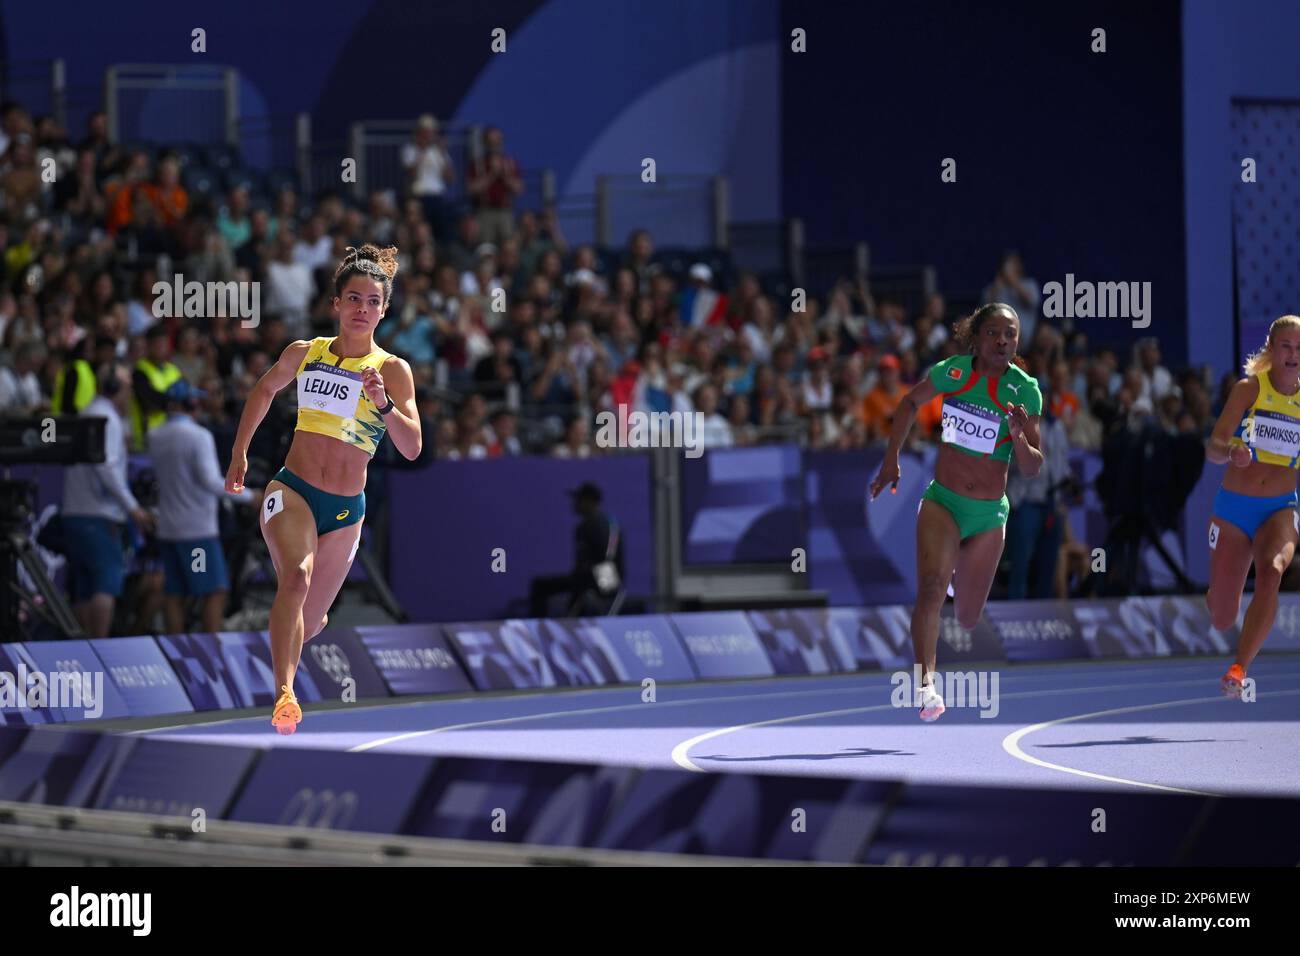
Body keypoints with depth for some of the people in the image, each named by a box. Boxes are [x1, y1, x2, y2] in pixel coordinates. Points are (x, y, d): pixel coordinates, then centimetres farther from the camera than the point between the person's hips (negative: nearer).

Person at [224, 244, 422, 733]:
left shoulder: (393, 371, -3)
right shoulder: (303, 354, 3)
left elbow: (412, 448, -13)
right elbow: (265, 390, 24)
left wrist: (384, 404, -28)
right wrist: (239, 453, 22)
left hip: (345, 509, 1)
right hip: (291, 490, -1)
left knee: (309, 623, 10)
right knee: (296, 577, -30)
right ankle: (284, 695, -40)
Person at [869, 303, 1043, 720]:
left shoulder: (1025, 390, -7)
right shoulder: (953, 372, -6)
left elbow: (1032, 468, -5)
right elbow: (911, 403, 14)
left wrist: (1018, 438, -26)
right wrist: (891, 460, 10)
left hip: (989, 513, 1)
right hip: (942, 500, -1)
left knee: (967, 620, 12)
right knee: (930, 590, -27)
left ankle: (962, 574, 47)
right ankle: (926, 682, -31)